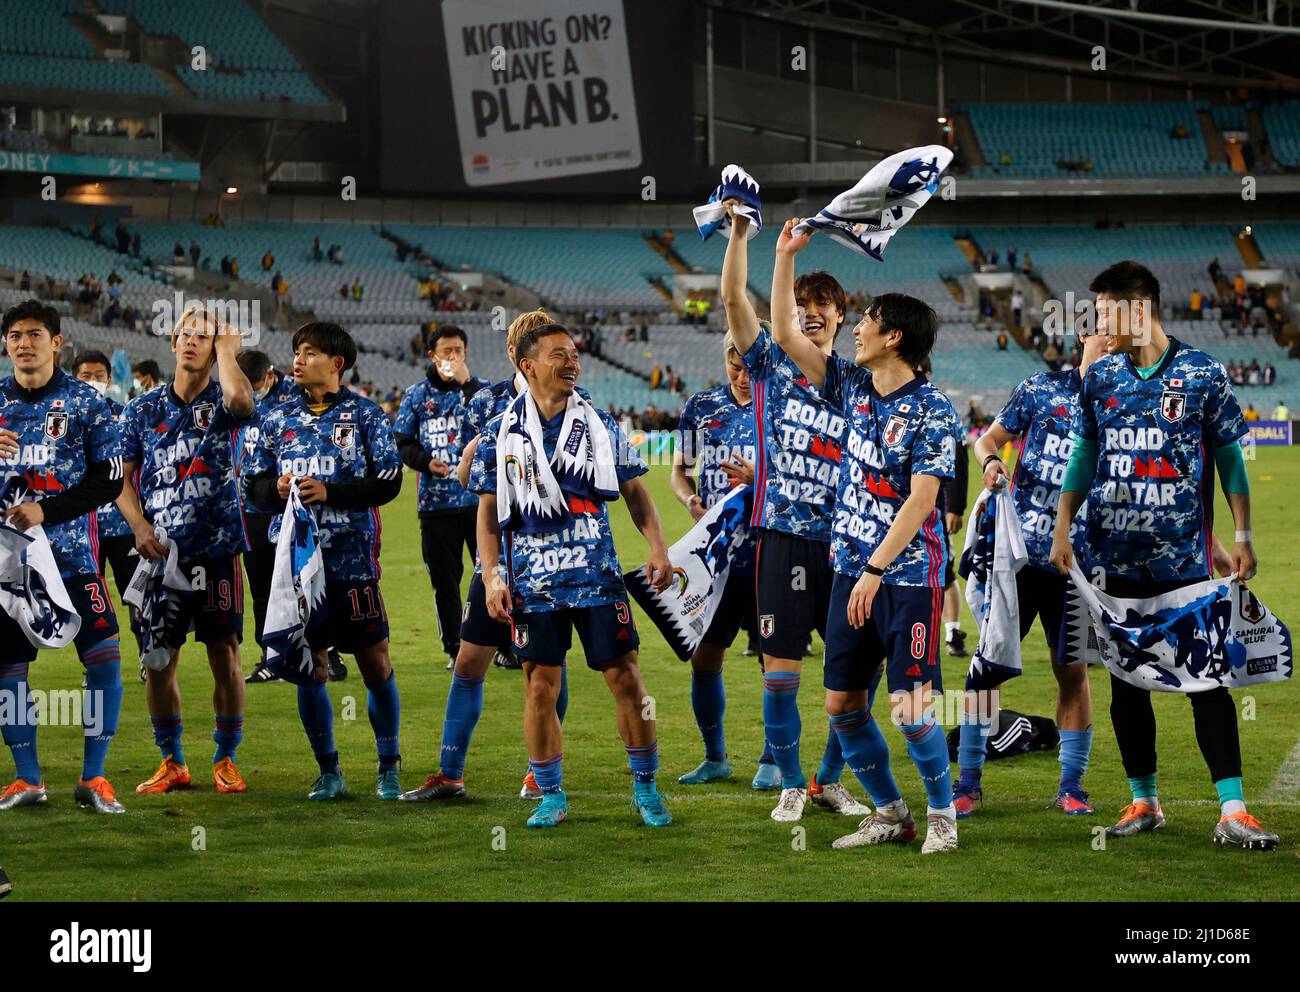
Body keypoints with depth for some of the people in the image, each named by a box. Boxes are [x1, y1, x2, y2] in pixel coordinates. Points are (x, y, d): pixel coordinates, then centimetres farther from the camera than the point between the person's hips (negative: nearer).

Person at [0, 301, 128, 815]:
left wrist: (46, 512, -14)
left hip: (70, 549, -2)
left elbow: (110, 480, -3)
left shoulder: (85, 402, 1)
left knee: (104, 657, -11)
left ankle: (93, 778, -1)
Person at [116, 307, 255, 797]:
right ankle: (172, 762, 15)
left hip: (217, 549, -2)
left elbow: (240, 398, -25)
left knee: (225, 654, -1)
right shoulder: (143, 408, 9)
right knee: (160, 659, 3)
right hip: (160, 553, 2)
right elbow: (122, 479, 10)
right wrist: (138, 526, -6)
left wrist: (226, 351, -10)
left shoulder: (222, 403, 1)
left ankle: (226, 759, 11)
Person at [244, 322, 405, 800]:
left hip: (351, 558, -3)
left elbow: (388, 481, -7)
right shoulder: (279, 419, 12)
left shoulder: (364, 415, 1)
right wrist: (277, 491, -10)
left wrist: (329, 492, -17)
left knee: (375, 665, -1)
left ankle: (388, 768, 12)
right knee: (310, 667, 4)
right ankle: (328, 772, 14)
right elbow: (254, 486, 13)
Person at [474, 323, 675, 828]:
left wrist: (658, 549, -1)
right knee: (540, 688, 0)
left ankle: (646, 788, 11)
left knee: (626, 678, -1)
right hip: (533, 580, 0)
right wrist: (492, 577, -3)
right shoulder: (502, 435, 2)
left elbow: (635, 493, 11)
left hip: (598, 575, 0)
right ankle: (551, 797, 12)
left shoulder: (601, 425, 4)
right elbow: (488, 512, 6)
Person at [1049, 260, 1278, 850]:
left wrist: (1242, 537, -1)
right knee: (1127, 681, 7)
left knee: (1207, 680, -6)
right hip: (1115, 558, 4)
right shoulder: (1100, 377, 7)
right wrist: (1062, 529, 7)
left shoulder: (1202, 374, -3)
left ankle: (1232, 811, -6)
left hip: (1185, 557, -3)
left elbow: (1230, 457, 2)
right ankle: (1144, 802, 19)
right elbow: (1084, 456, 14)